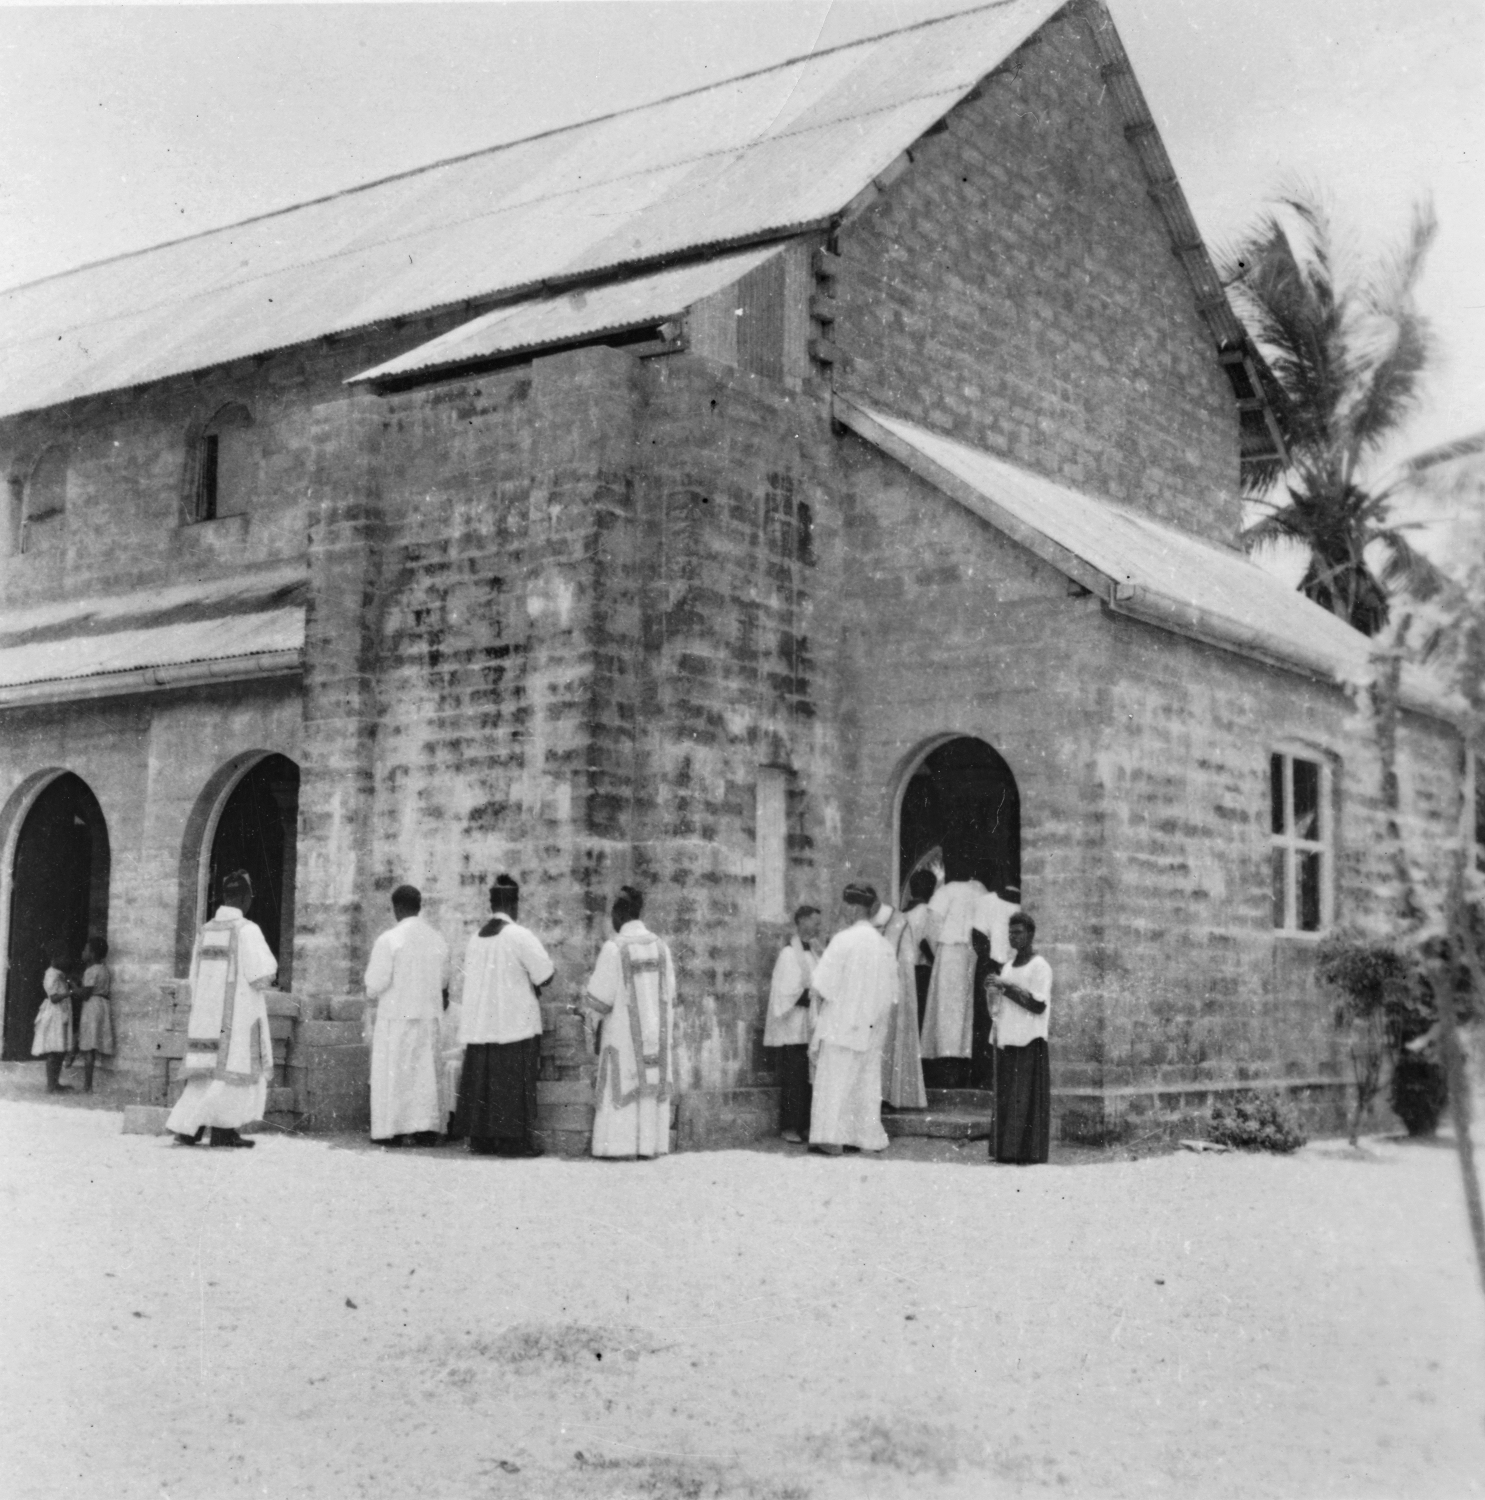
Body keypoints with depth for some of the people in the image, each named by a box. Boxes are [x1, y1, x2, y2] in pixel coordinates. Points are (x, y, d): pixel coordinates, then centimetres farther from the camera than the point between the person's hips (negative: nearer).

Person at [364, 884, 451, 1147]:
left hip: (395, 1015, -4)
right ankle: (427, 1129, 8)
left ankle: (391, 1131, 4)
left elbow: (376, 982, -12)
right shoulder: (438, 941, 5)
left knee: (392, 1073, 4)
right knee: (425, 1071, 10)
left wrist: (371, 1008, 6)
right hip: (429, 1016, 4)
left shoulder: (389, 940, -12)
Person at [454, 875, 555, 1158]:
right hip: (515, 1022, -6)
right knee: (513, 1082, -1)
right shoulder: (520, 936, -12)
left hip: (479, 1022, 6)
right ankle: (513, 1140, -1)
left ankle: (482, 1138, 11)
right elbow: (545, 975, -12)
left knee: (482, 1079, 9)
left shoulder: (476, 938, 8)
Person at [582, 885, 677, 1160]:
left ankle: (619, 1145, -2)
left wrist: (592, 1013, 9)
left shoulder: (614, 947, -12)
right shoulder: (660, 947, 4)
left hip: (624, 1030, -5)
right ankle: (650, 1144, 6)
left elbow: (600, 995, -11)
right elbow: (670, 993, 8)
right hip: (657, 1029, 5)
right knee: (653, 1084, 7)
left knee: (621, 1084, 0)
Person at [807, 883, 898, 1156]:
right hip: (871, 1027, 6)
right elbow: (893, 988, 12)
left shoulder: (844, 939, -12)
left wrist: (826, 998, 5)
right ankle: (867, 1136, 13)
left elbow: (822, 979, -13)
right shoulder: (884, 945, 6)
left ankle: (830, 1138, -7)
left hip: (842, 1022, -6)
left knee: (834, 1080, -3)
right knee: (866, 1082, 12)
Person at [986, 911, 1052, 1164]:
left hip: (1029, 1041, -7)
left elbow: (1039, 1005, -15)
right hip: (1006, 1039, 7)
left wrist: (1007, 987, -15)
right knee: (1005, 1098, 6)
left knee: (1026, 1099, -7)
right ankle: (1005, 1150, 10)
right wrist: (997, 989, 7)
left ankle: (1028, 1150, -4)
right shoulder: (1008, 966, 18)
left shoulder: (1040, 967, -5)